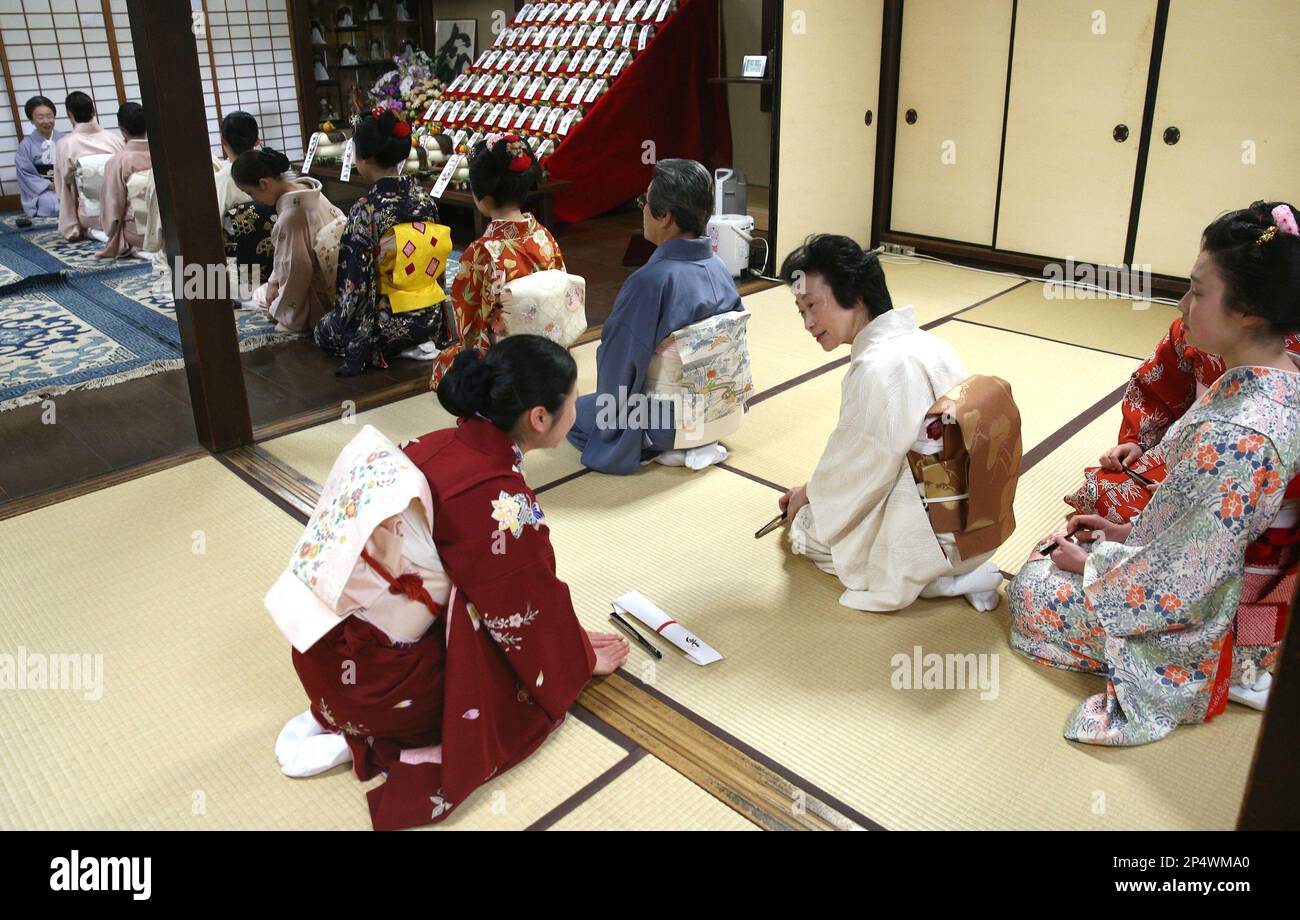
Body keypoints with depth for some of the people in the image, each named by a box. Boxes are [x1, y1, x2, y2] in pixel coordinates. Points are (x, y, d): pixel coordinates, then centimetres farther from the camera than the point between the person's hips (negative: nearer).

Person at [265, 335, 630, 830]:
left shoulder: (437, 446, -2)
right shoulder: (501, 502, -25)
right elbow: (533, 613, -8)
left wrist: (570, 635, 20)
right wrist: (583, 659, 12)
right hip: (375, 680, -7)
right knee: (541, 680, 13)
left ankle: (330, 715, 15)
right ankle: (359, 739, 4)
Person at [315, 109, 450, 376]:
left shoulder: (366, 209, -20)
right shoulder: (423, 196, -3)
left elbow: (356, 279, -17)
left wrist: (341, 319, -2)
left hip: (392, 324, -6)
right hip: (432, 317, 6)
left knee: (324, 330, 23)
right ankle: (420, 344, 10)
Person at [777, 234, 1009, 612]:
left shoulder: (877, 367, -25)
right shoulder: (926, 342, 4)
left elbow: (862, 471, -17)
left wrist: (809, 495, 3)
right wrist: (815, 488, 15)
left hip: (937, 539, -9)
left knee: (806, 528, 9)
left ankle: (940, 580, 0)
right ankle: (961, 570, 12)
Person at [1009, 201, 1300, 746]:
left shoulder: (1238, 437, -38)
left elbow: (1180, 584, -28)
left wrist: (1088, 564, -12)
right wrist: (1130, 533, 7)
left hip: (1196, 619, -8)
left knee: (1031, 589, 10)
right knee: (1055, 553, 21)